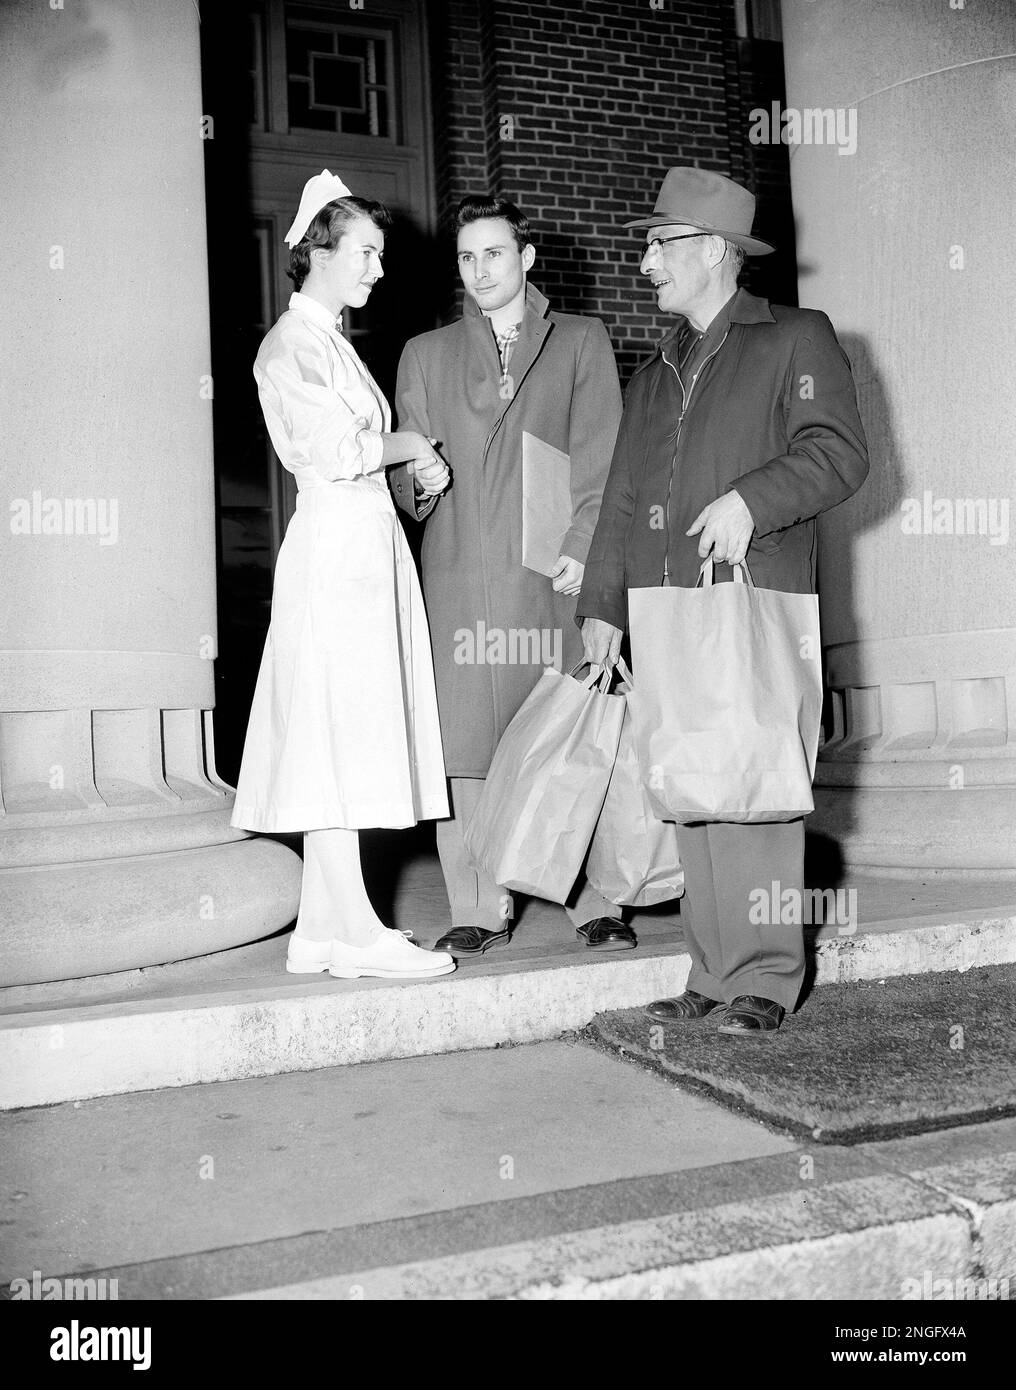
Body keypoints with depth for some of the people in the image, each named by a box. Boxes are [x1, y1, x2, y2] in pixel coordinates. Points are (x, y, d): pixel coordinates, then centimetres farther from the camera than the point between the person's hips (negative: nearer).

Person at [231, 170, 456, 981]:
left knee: (348, 743, 6)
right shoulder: (291, 345, -5)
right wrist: (408, 445, 1)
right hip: (335, 546, -9)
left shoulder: (333, 341, 23)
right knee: (337, 739, -8)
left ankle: (320, 932, 10)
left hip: (370, 547, 9)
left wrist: (414, 462, 4)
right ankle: (357, 932, -3)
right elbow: (338, 453, -15)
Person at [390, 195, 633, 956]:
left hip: (556, 571, -1)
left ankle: (597, 904, 7)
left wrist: (582, 546, -8)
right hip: (461, 574, 2)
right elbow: (409, 464, 19)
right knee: (467, 745, -2)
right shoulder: (425, 355, 20)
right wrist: (419, 484, -5)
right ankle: (480, 909, 7)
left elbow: (599, 458, 5)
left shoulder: (581, 342, 15)